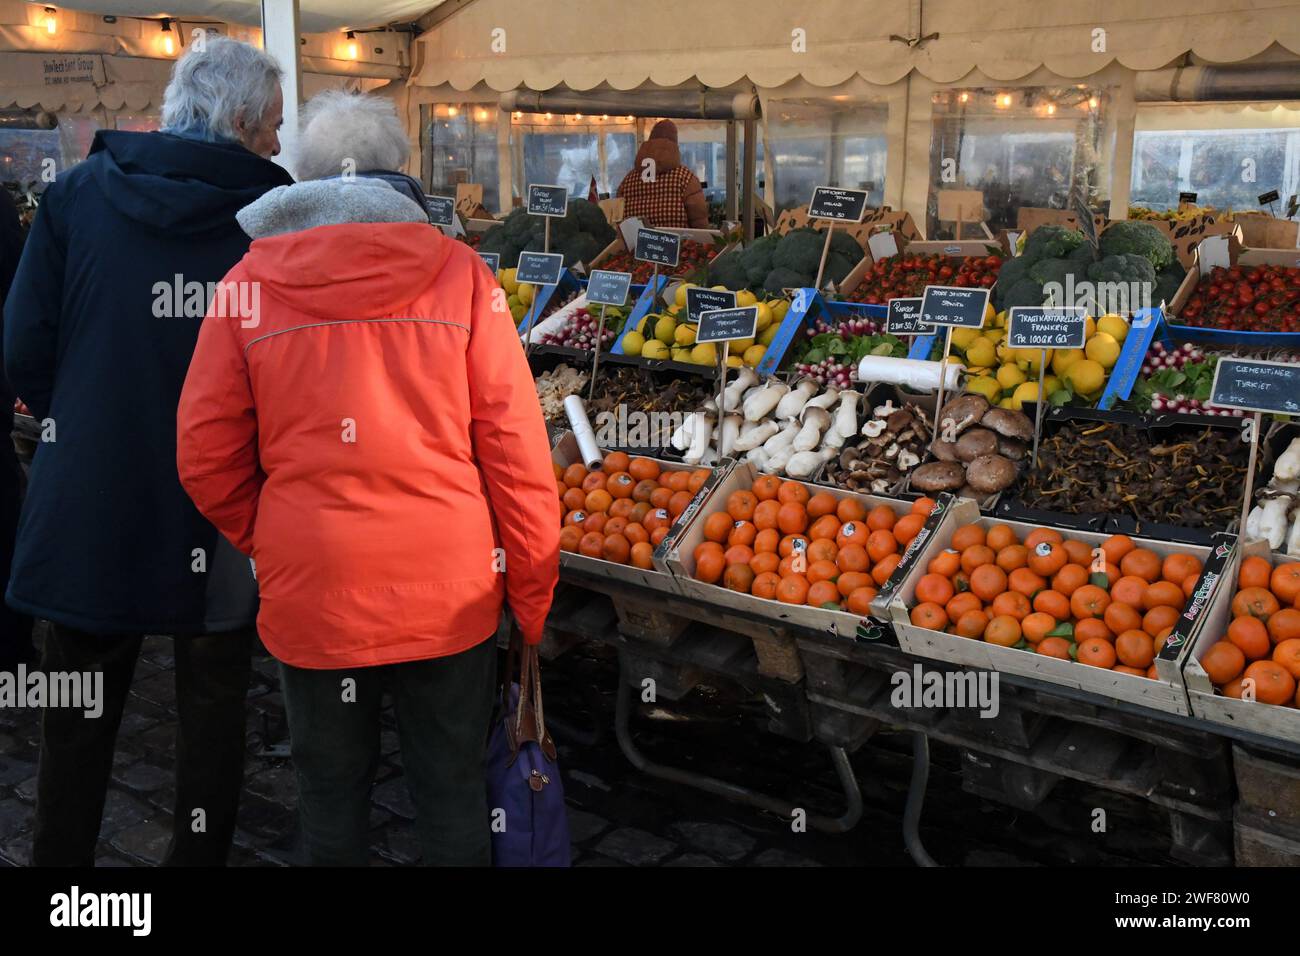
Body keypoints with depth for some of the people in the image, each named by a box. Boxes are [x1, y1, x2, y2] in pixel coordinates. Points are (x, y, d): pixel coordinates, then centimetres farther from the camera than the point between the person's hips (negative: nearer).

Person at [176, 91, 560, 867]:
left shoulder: (251, 280, -3)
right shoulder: (459, 273, -6)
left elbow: (205, 457, -1)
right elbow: (516, 447, -7)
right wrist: (532, 595, 2)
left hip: (310, 593, 1)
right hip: (450, 596, 0)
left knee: (331, 796, 18)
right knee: (454, 791, 15)